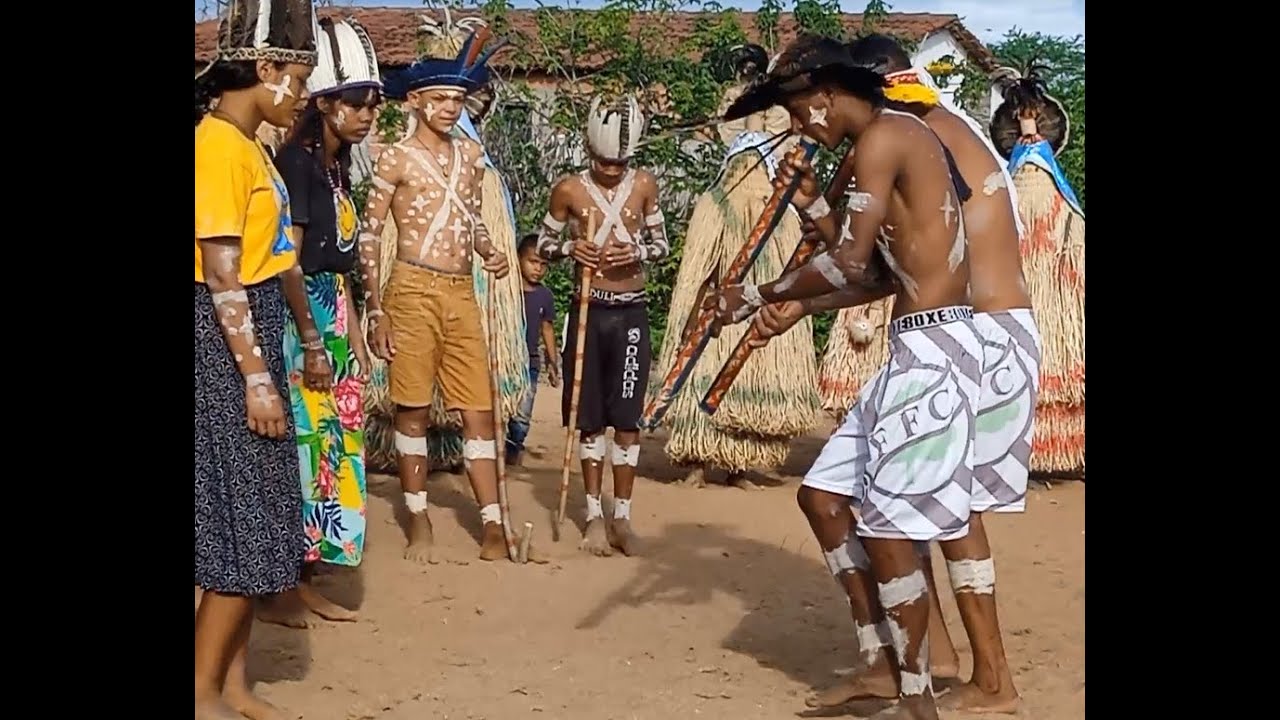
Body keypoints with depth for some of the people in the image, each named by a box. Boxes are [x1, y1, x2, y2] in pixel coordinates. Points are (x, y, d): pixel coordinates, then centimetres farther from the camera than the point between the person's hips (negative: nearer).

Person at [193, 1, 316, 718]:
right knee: (244, 520, -5)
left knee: (254, 514, 12)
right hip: (227, 339, -10)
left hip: (252, 328, 10)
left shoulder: (246, 143, 13)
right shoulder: (219, 145, -16)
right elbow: (220, 274, -20)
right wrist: (256, 376, -21)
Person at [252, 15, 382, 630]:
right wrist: (312, 341, -19)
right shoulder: (297, 161, -13)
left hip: (332, 313, 9)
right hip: (299, 317, -9)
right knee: (296, 447, -6)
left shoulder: (336, 165, 14)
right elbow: (289, 262, -18)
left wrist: (351, 330, 17)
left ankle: (304, 580, 18)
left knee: (330, 443, 10)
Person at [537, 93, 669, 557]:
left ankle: (621, 518, 10)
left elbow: (662, 244, 8)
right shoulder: (569, 190, -2)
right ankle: (594, 515, 16)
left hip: (631, 313, 1)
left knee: (627, 418, 1)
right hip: (589, 309, 0)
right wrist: (570, 248, -15)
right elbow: (543, 244, 7)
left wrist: (637, 252, -14)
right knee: (590, 418, 5)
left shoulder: (644, 185, 1)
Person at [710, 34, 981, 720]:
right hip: (917, 350, 10)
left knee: (888, 525, -6)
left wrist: (758, 296, -7)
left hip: (932, 349, -10)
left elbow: (850, 264, -18)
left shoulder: (882, 136, -12)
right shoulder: (896, 138, 19)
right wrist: (813, 206, 13)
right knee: (823, 493, 12)